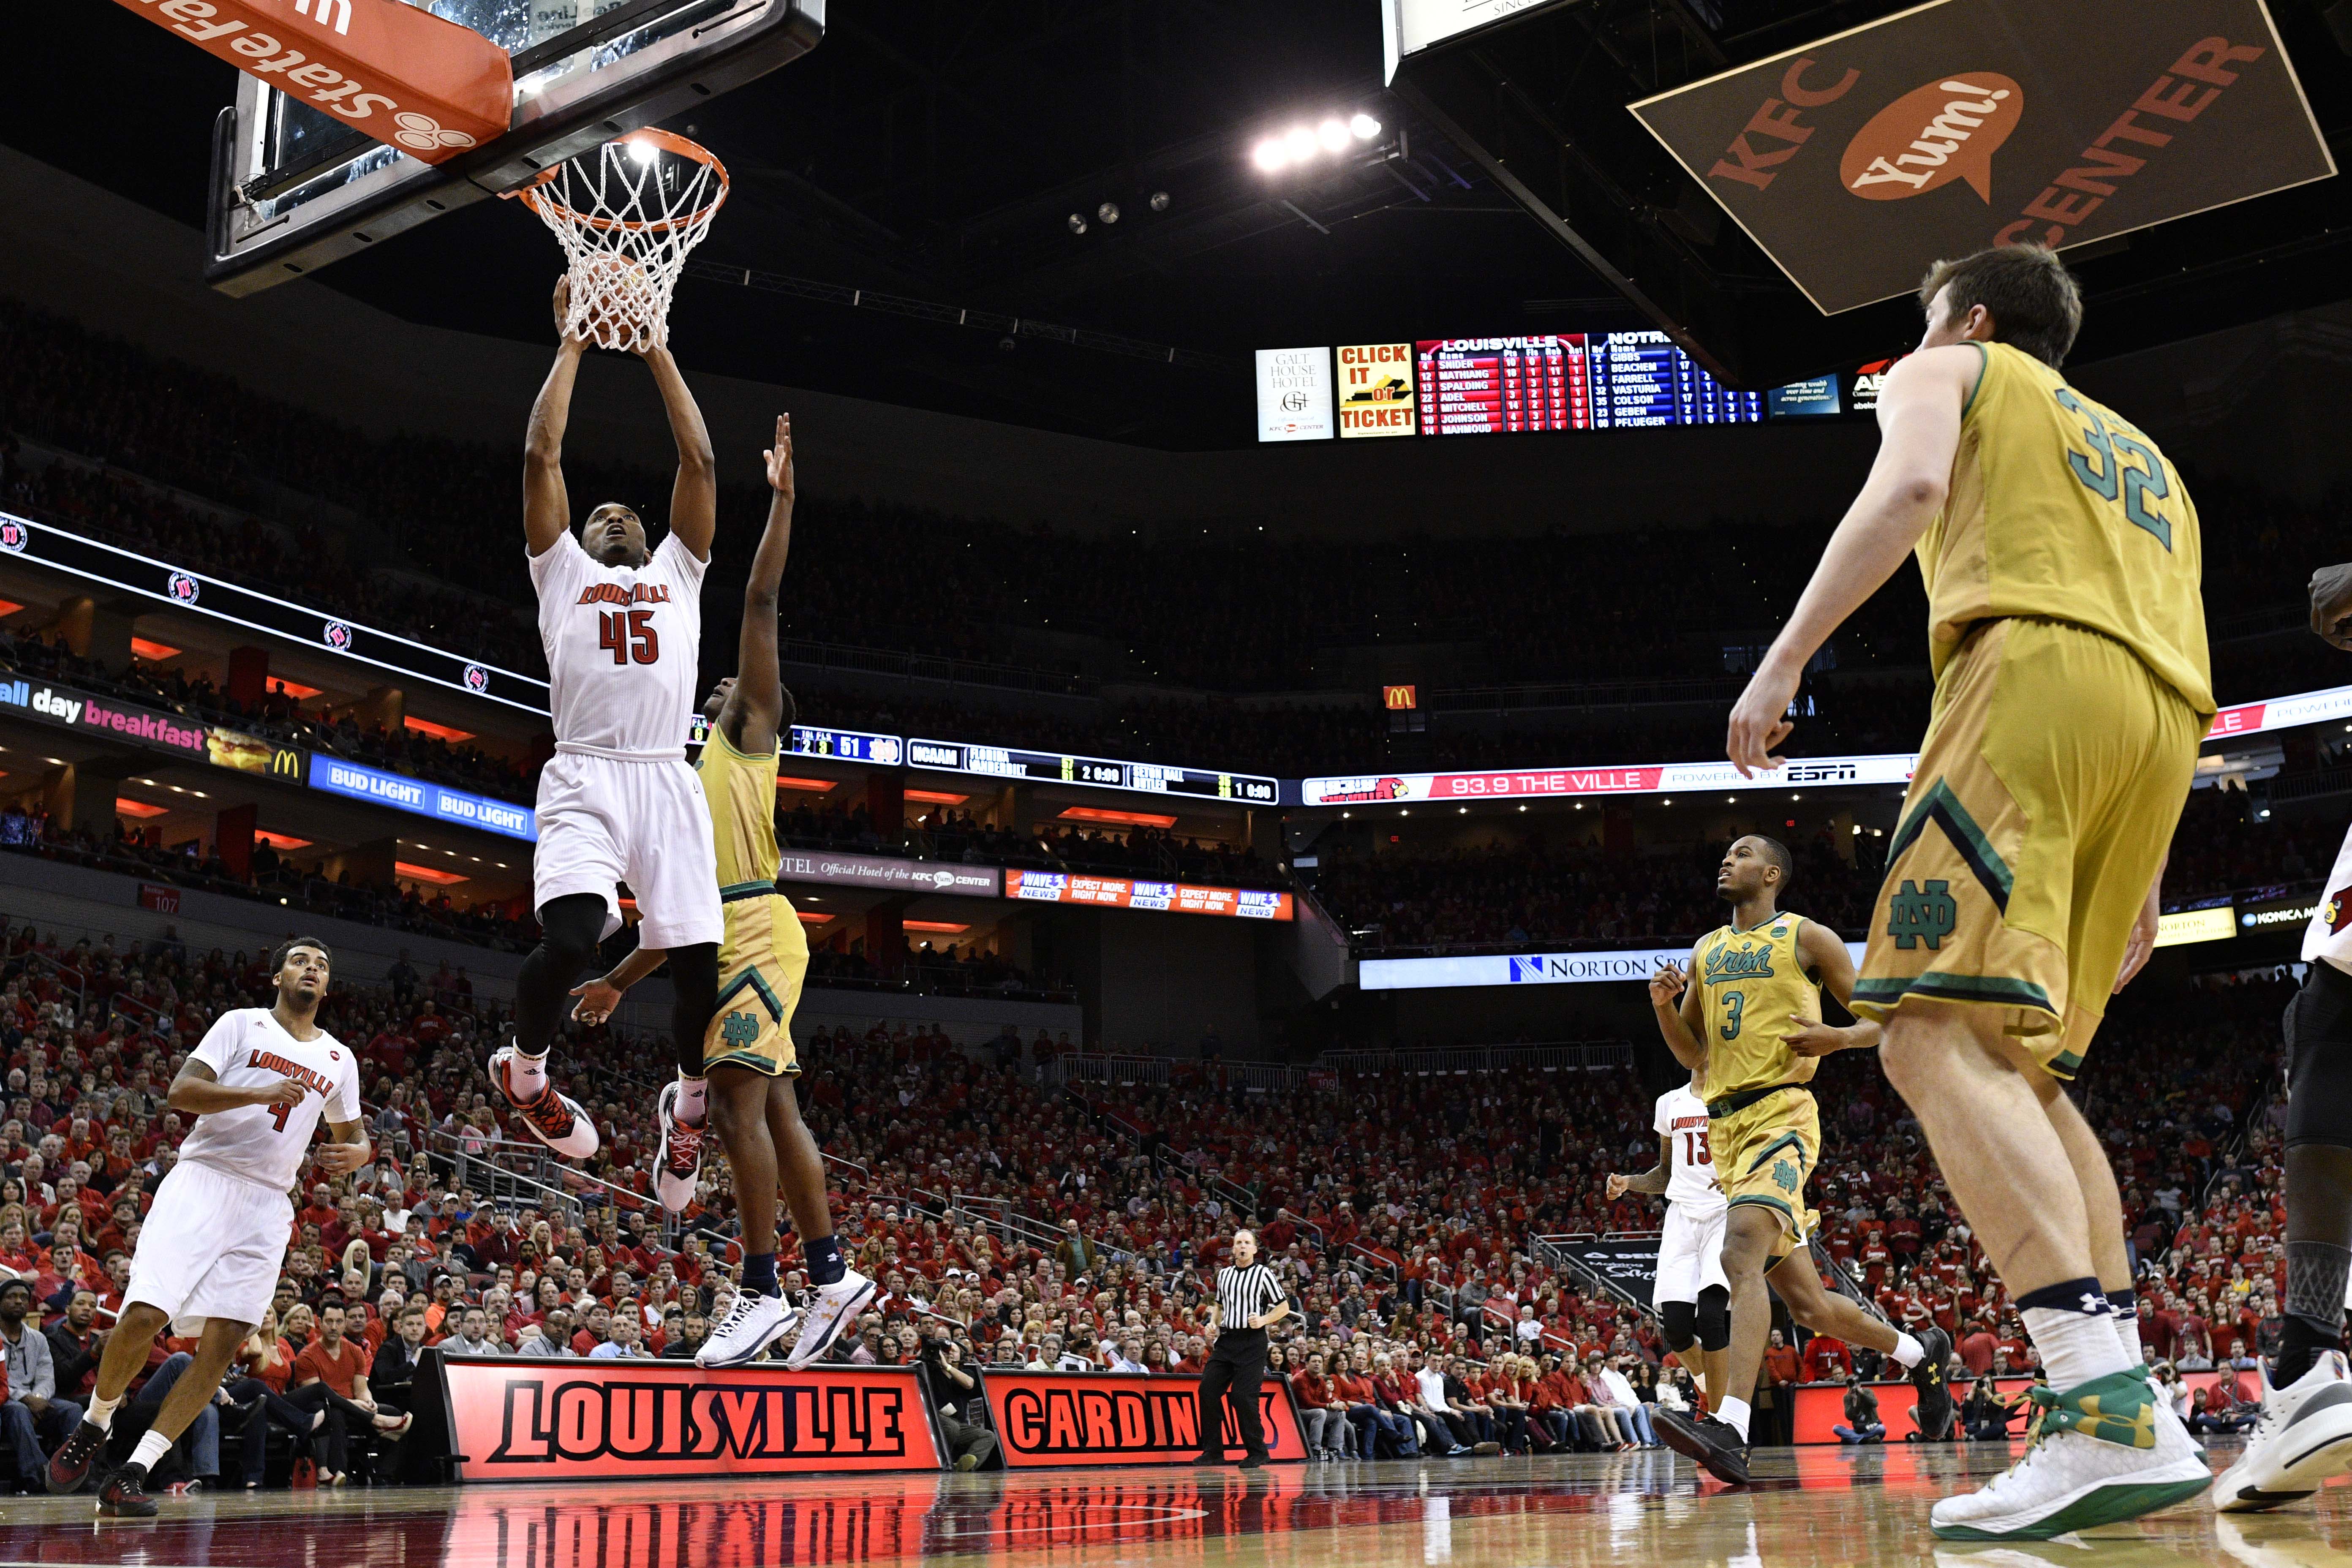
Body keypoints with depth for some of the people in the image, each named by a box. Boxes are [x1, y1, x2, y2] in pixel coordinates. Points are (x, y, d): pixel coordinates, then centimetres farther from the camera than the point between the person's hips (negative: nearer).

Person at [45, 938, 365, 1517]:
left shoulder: (340, 1059, 17)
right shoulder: (242, 1024, 4)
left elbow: (351, 1134, 25)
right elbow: (180, 1093, -7)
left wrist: (357, 1153, 0)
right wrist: (261, 1093, -20)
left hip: (267, 1205, 4)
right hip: (203, 1181, -4)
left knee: (223, 1344, -9)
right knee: (143, 1315, -16)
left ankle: (131, 1475, -5)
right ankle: (93, 1427, 12)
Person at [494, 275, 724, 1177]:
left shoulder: (679, 573, 26)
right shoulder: (563, 571, 22)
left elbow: (699, 462, 20)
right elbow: (542, 455, 14)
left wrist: (657, 349, 22)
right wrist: (572, 341, 18)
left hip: (668, 781, 3)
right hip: (585, 778, -2)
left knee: (698, 961, -3)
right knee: (570, 934, -25)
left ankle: (690, 1101, 25)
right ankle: (523, 1069, 4)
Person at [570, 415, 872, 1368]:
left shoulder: (751, 735, 10)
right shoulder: (702, 781, 31)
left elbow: (760, 602, 1)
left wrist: (782, 499, 0)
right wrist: (620, 984, 32)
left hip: (756, 932, -9)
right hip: (724, 940, 9)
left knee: (738, 1096, -15)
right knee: (770, 1106, 5)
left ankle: (763, 1292, -16)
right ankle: (832, 1275, 7)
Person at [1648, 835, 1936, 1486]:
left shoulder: (1806, 937, 4)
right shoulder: (1706, 951, 20)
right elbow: (1694, 1054, 23)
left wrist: (1837, 1037, -14)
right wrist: (1665, 1006, 4)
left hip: (1782, 1114, -7)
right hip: (1727, 1126, 7)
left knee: (1742, 1251, -31)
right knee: (1807, 1303, 12)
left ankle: (1730, 1431, -42)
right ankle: (1916, 1353, 38)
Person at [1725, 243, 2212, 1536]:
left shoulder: (1949, 373, 19)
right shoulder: (2142, 457, 38)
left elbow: (1910, 487, -5)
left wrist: (1784, 656, -9)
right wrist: (2144, 880, 30)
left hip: (2038, 666, -8)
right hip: (2161, 718, 8)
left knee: (1933, 1038, -18)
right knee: (2018, 1066, 12)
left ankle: (2109, 1416, -33)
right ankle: (2136, 1421, 3)